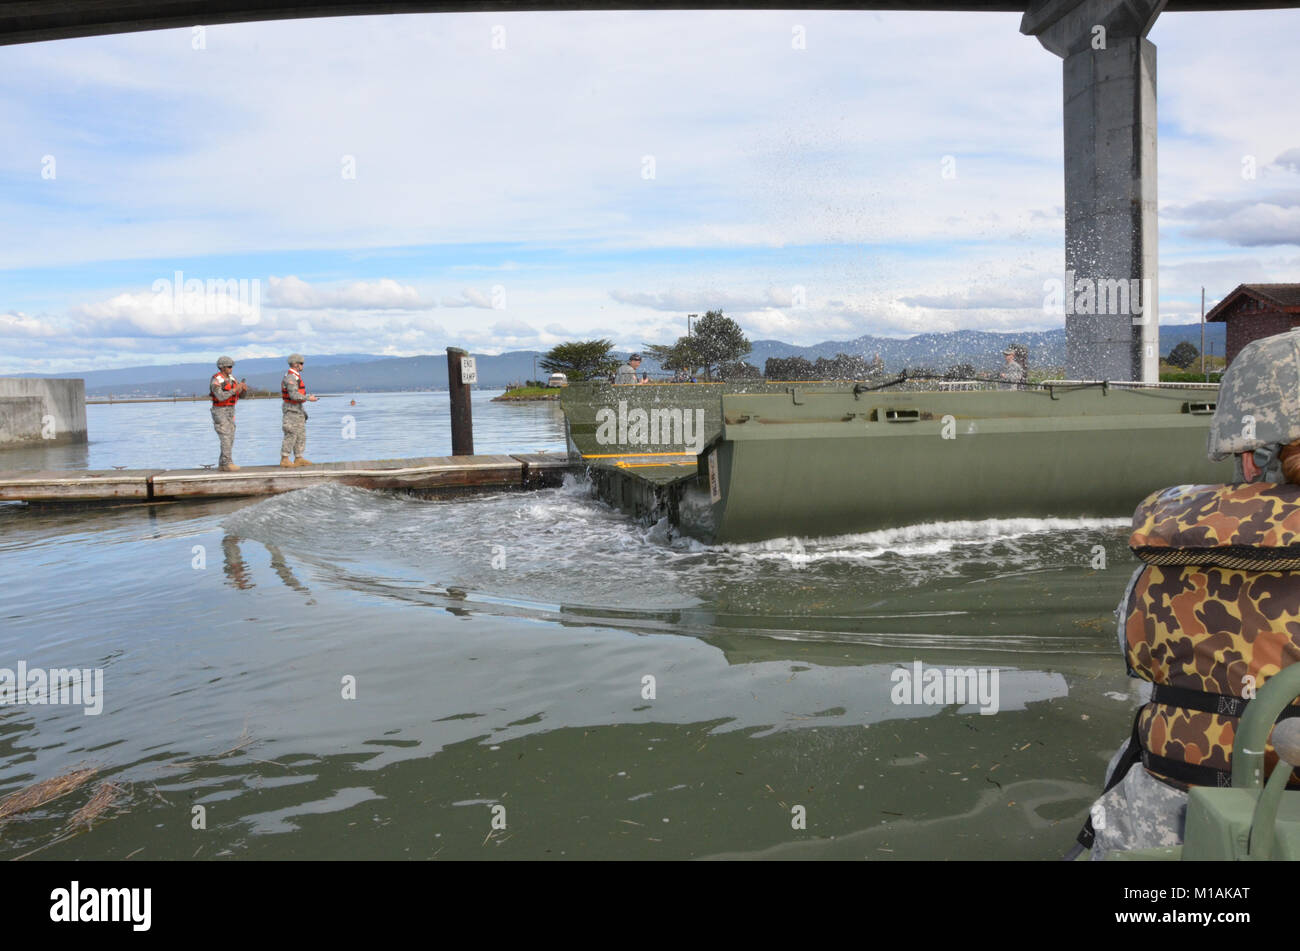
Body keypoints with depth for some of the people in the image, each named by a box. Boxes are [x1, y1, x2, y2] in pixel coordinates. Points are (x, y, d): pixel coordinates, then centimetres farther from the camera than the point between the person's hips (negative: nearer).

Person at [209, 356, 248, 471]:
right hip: (220, 412, -8)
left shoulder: (232, 379, 9)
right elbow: (221, 397, -29)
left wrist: (244, 388, -16)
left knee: (229, 439, 5)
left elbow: (243, 394, 8)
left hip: (230, 412, 8)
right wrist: (235, 389, -31)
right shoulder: (215, 380, -17)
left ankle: (222, 464, 11)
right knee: (226, 438, -12)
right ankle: (228, 464, -10)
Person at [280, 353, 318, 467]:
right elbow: (294, 395, -26)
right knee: (291, 435, -9)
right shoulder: (290, 377, -17)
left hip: (298, 409, 10)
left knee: (301, 435, 10)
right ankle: (284, 460, -5)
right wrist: (308, 398, -20)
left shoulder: (295, 376, 16)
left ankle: (299, 458, 13)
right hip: (292, 410, -10)